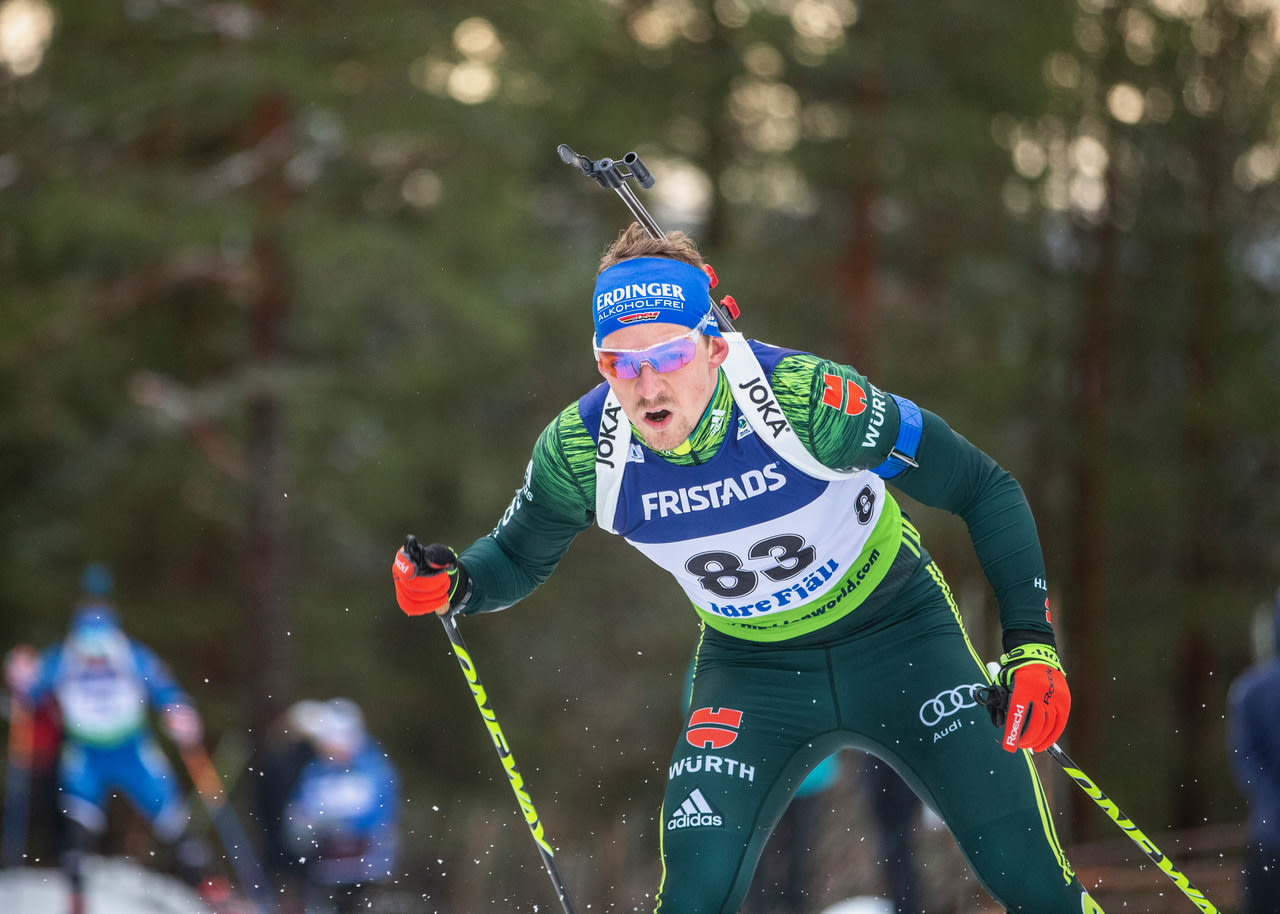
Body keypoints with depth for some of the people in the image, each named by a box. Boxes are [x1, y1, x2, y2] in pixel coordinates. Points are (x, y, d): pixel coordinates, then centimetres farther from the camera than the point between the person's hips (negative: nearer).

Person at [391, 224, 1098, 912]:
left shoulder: (804, 396, -29)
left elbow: (985, 491, -17)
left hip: (895, 637, -2)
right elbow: (517, 558, 3)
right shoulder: (584, 449, -20)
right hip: (750, 670, 2)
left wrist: (1031, 643, -23)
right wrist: (453, 584, -19)